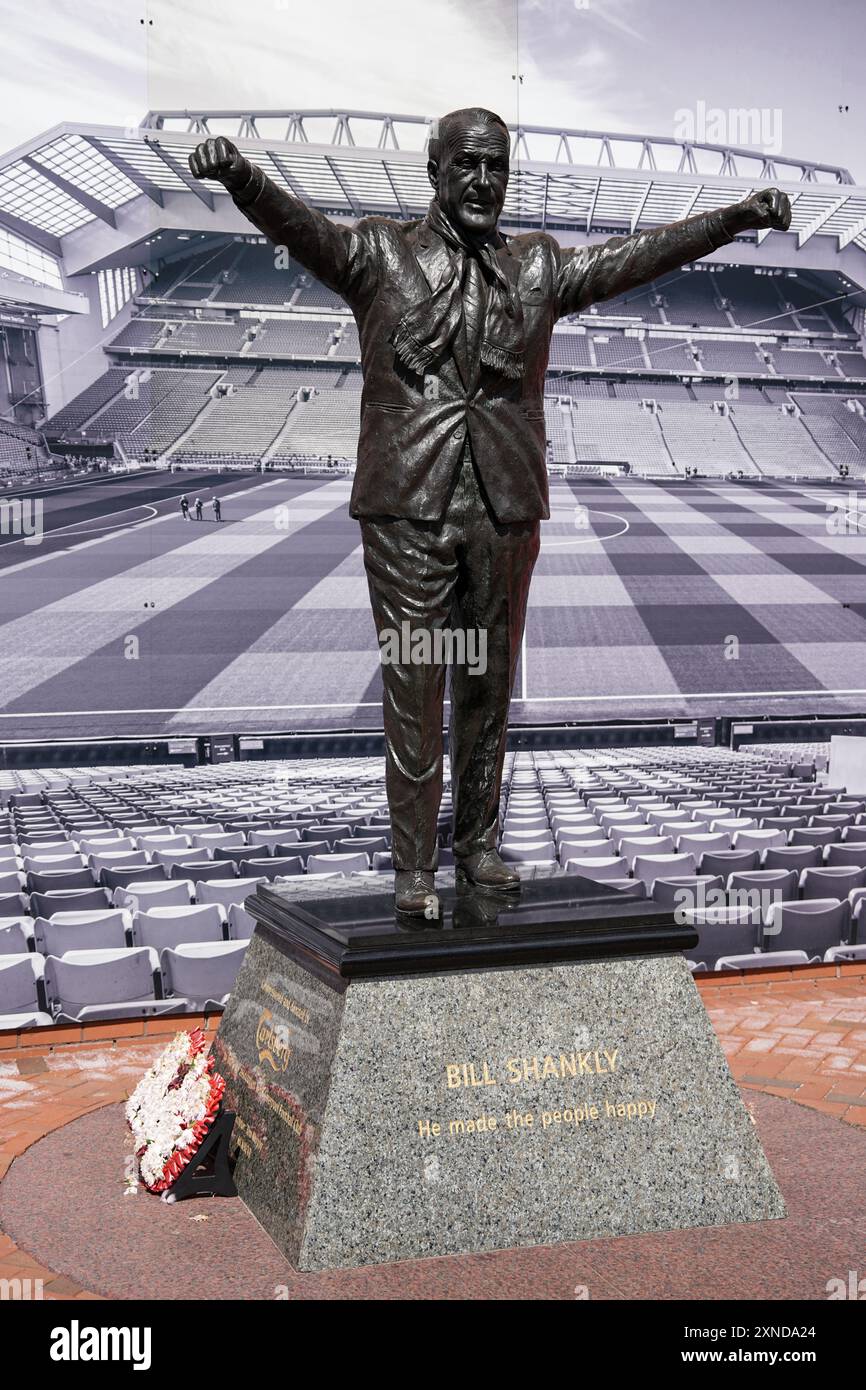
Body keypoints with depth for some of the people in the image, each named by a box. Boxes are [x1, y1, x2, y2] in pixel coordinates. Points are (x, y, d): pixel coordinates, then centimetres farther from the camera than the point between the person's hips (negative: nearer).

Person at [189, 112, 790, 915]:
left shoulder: (539, 267, 14)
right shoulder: (381, 257, 5)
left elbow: (639, 255, 8)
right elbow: (300, 227, -11)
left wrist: (735, 218, -3)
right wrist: (238, 176, -31)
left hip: (505, 509, 3)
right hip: (408, 509, -3)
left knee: (489, 685, 9)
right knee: (412, 687, -1)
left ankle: (478, 844, 23)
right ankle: (413, 863, 9)